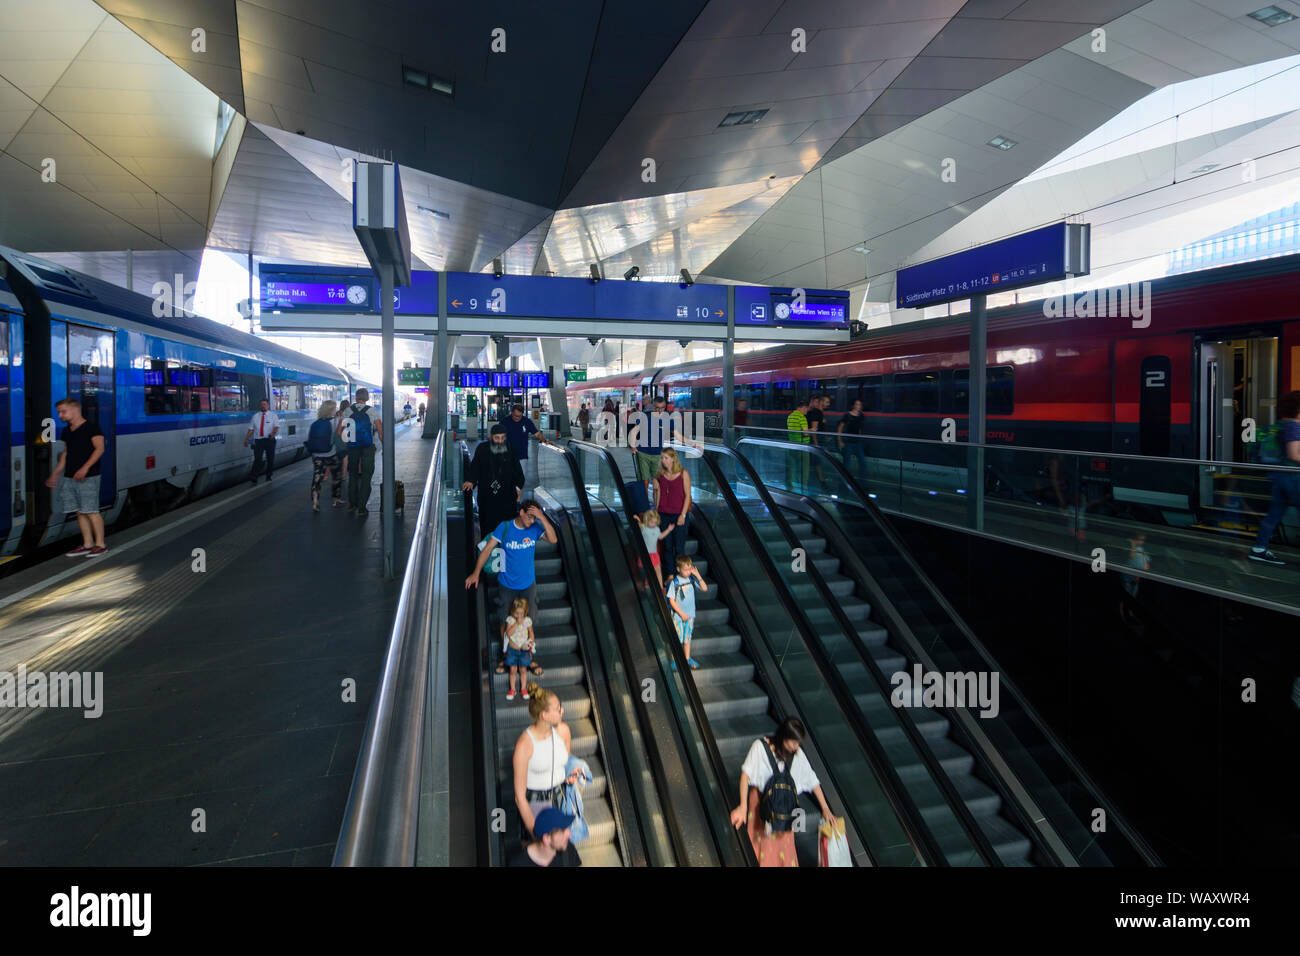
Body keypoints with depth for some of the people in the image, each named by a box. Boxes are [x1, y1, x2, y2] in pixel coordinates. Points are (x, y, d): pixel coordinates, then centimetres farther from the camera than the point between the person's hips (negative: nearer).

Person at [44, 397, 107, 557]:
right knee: (80, 512, 9)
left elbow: (99, 449, -15)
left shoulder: (91, 427, -7)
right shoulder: (67, 431, 16)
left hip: (88, 477, -8)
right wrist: (55, 474, 23)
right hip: (69, 477, 8)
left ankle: (100, 544, 0)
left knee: (90, 511, -8)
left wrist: (85, 468, -23)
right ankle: (87, 544, 15)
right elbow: (65, 453, 24)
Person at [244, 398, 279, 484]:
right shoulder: (255, 416, 13)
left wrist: (273, 433, -29)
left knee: (270, 459, 6)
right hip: (258, 440, 1)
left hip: (269, 440, -1)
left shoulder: (273, 415, 6)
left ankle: (268, 477, 22)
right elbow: (251, 429, 13)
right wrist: (246, 439, 4)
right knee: (257, 460, -8)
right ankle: (253, 479, -8)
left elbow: (276, 427, -8)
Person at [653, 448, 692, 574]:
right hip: (663, 514, 4)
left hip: (678, 515, -3)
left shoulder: (683, 474, -7)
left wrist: (683, 515, -12)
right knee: (667, 546, 9)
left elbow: (687, 495, -8)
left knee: (679, 547, 0)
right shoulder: (660, 475, 4)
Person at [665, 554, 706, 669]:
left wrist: (697, 575, -14)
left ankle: (687, 659, 29)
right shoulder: (674, 582, -15)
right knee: (677, 639, 2)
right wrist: (681, 614, -14)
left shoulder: (692, 579, -3)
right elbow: (671, 600, -13)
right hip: (677, 616, -4)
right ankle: (675, 661, 17)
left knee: (687, 638, 15)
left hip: (690, 614, 4)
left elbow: (705, 588, -4)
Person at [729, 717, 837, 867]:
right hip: (761, 801, -3)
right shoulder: (761, 746, -17)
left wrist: (825, 808, 5)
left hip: (783, 806, 3)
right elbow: (746, 775, -19)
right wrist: (743, 807, -25)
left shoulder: (797, 754, -5)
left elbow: (812, 780, 4)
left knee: (784, 843, 5)